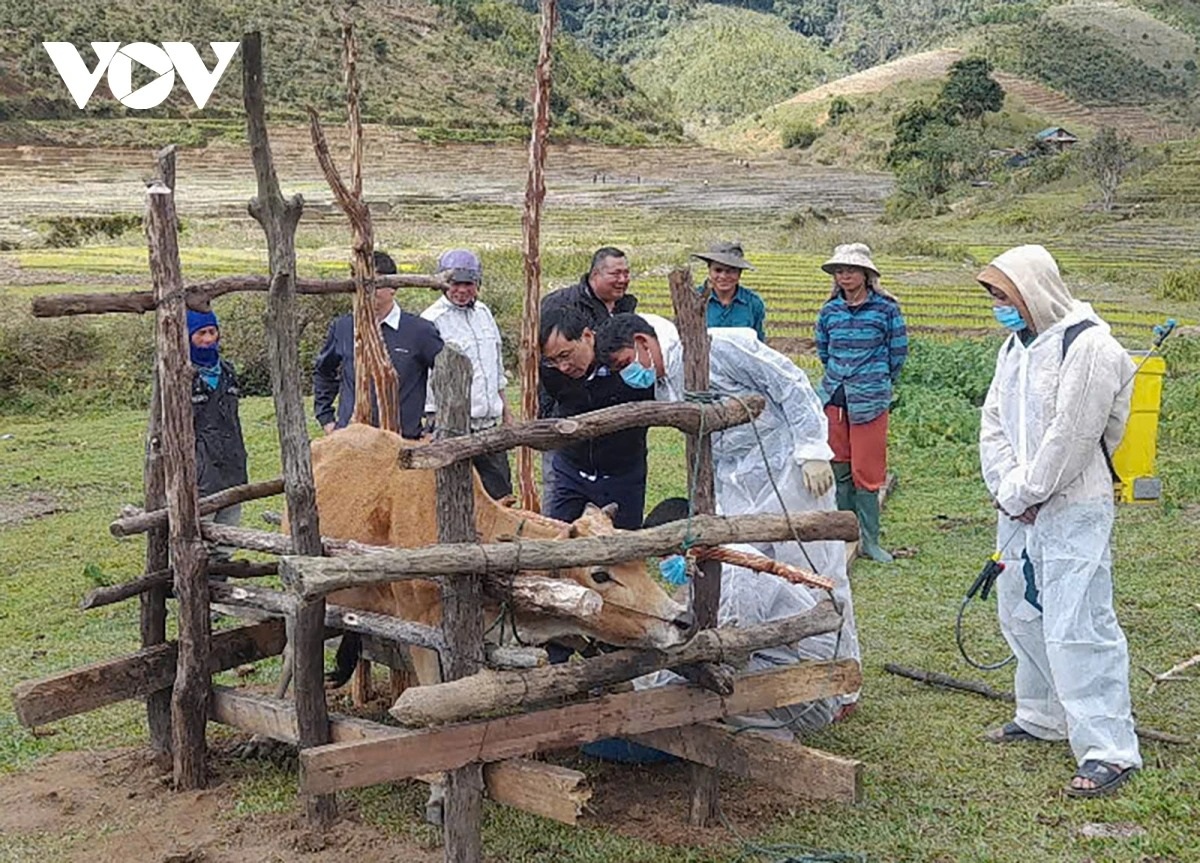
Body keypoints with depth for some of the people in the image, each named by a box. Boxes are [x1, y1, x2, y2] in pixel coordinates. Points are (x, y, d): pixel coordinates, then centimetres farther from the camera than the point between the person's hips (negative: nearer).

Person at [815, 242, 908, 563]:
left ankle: (870, 540, 8)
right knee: (839, 468, 9)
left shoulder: (886, 308, -5)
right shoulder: (829, 310, 6)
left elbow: (898, 351, 4)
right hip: (834, 397, 4)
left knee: (866, 471, -2)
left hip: (870, 399, -4)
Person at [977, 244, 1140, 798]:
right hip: (1019, 509, 9)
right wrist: (1007, 489, -5)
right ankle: (1044, 717, 34)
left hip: (1073, 510, -9)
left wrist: (1025, 493, -11)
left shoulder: (1087, 346, -15)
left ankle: (1109, 750, -6)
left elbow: (1070, 437, -19)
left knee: (1076, 627, -12)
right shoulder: (1015, 346, 13)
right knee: (1021, 616, 18)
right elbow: (993, 422, 9)